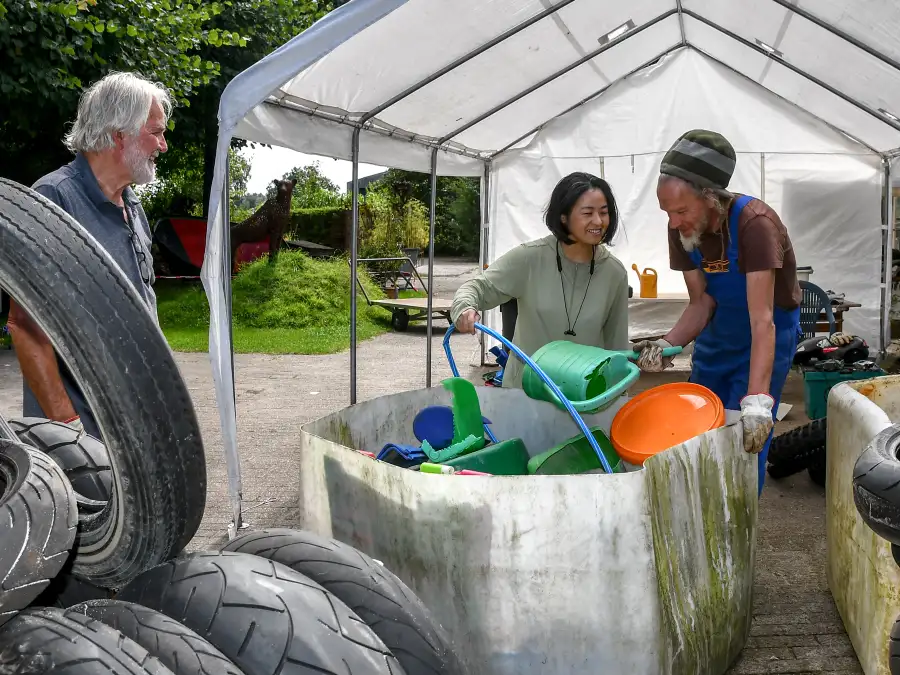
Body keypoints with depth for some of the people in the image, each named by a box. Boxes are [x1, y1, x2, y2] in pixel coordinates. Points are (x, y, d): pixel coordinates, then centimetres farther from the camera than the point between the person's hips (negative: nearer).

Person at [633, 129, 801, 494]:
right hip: (716, 334, 6)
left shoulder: (754, 223, -31)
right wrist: (668, 344, -28)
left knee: (743, 444, -10)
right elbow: (701, 303, -9)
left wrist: (757, 401, -45)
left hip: (766, 337, -6)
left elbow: (762, 319, -37)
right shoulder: (683, 228, -14)